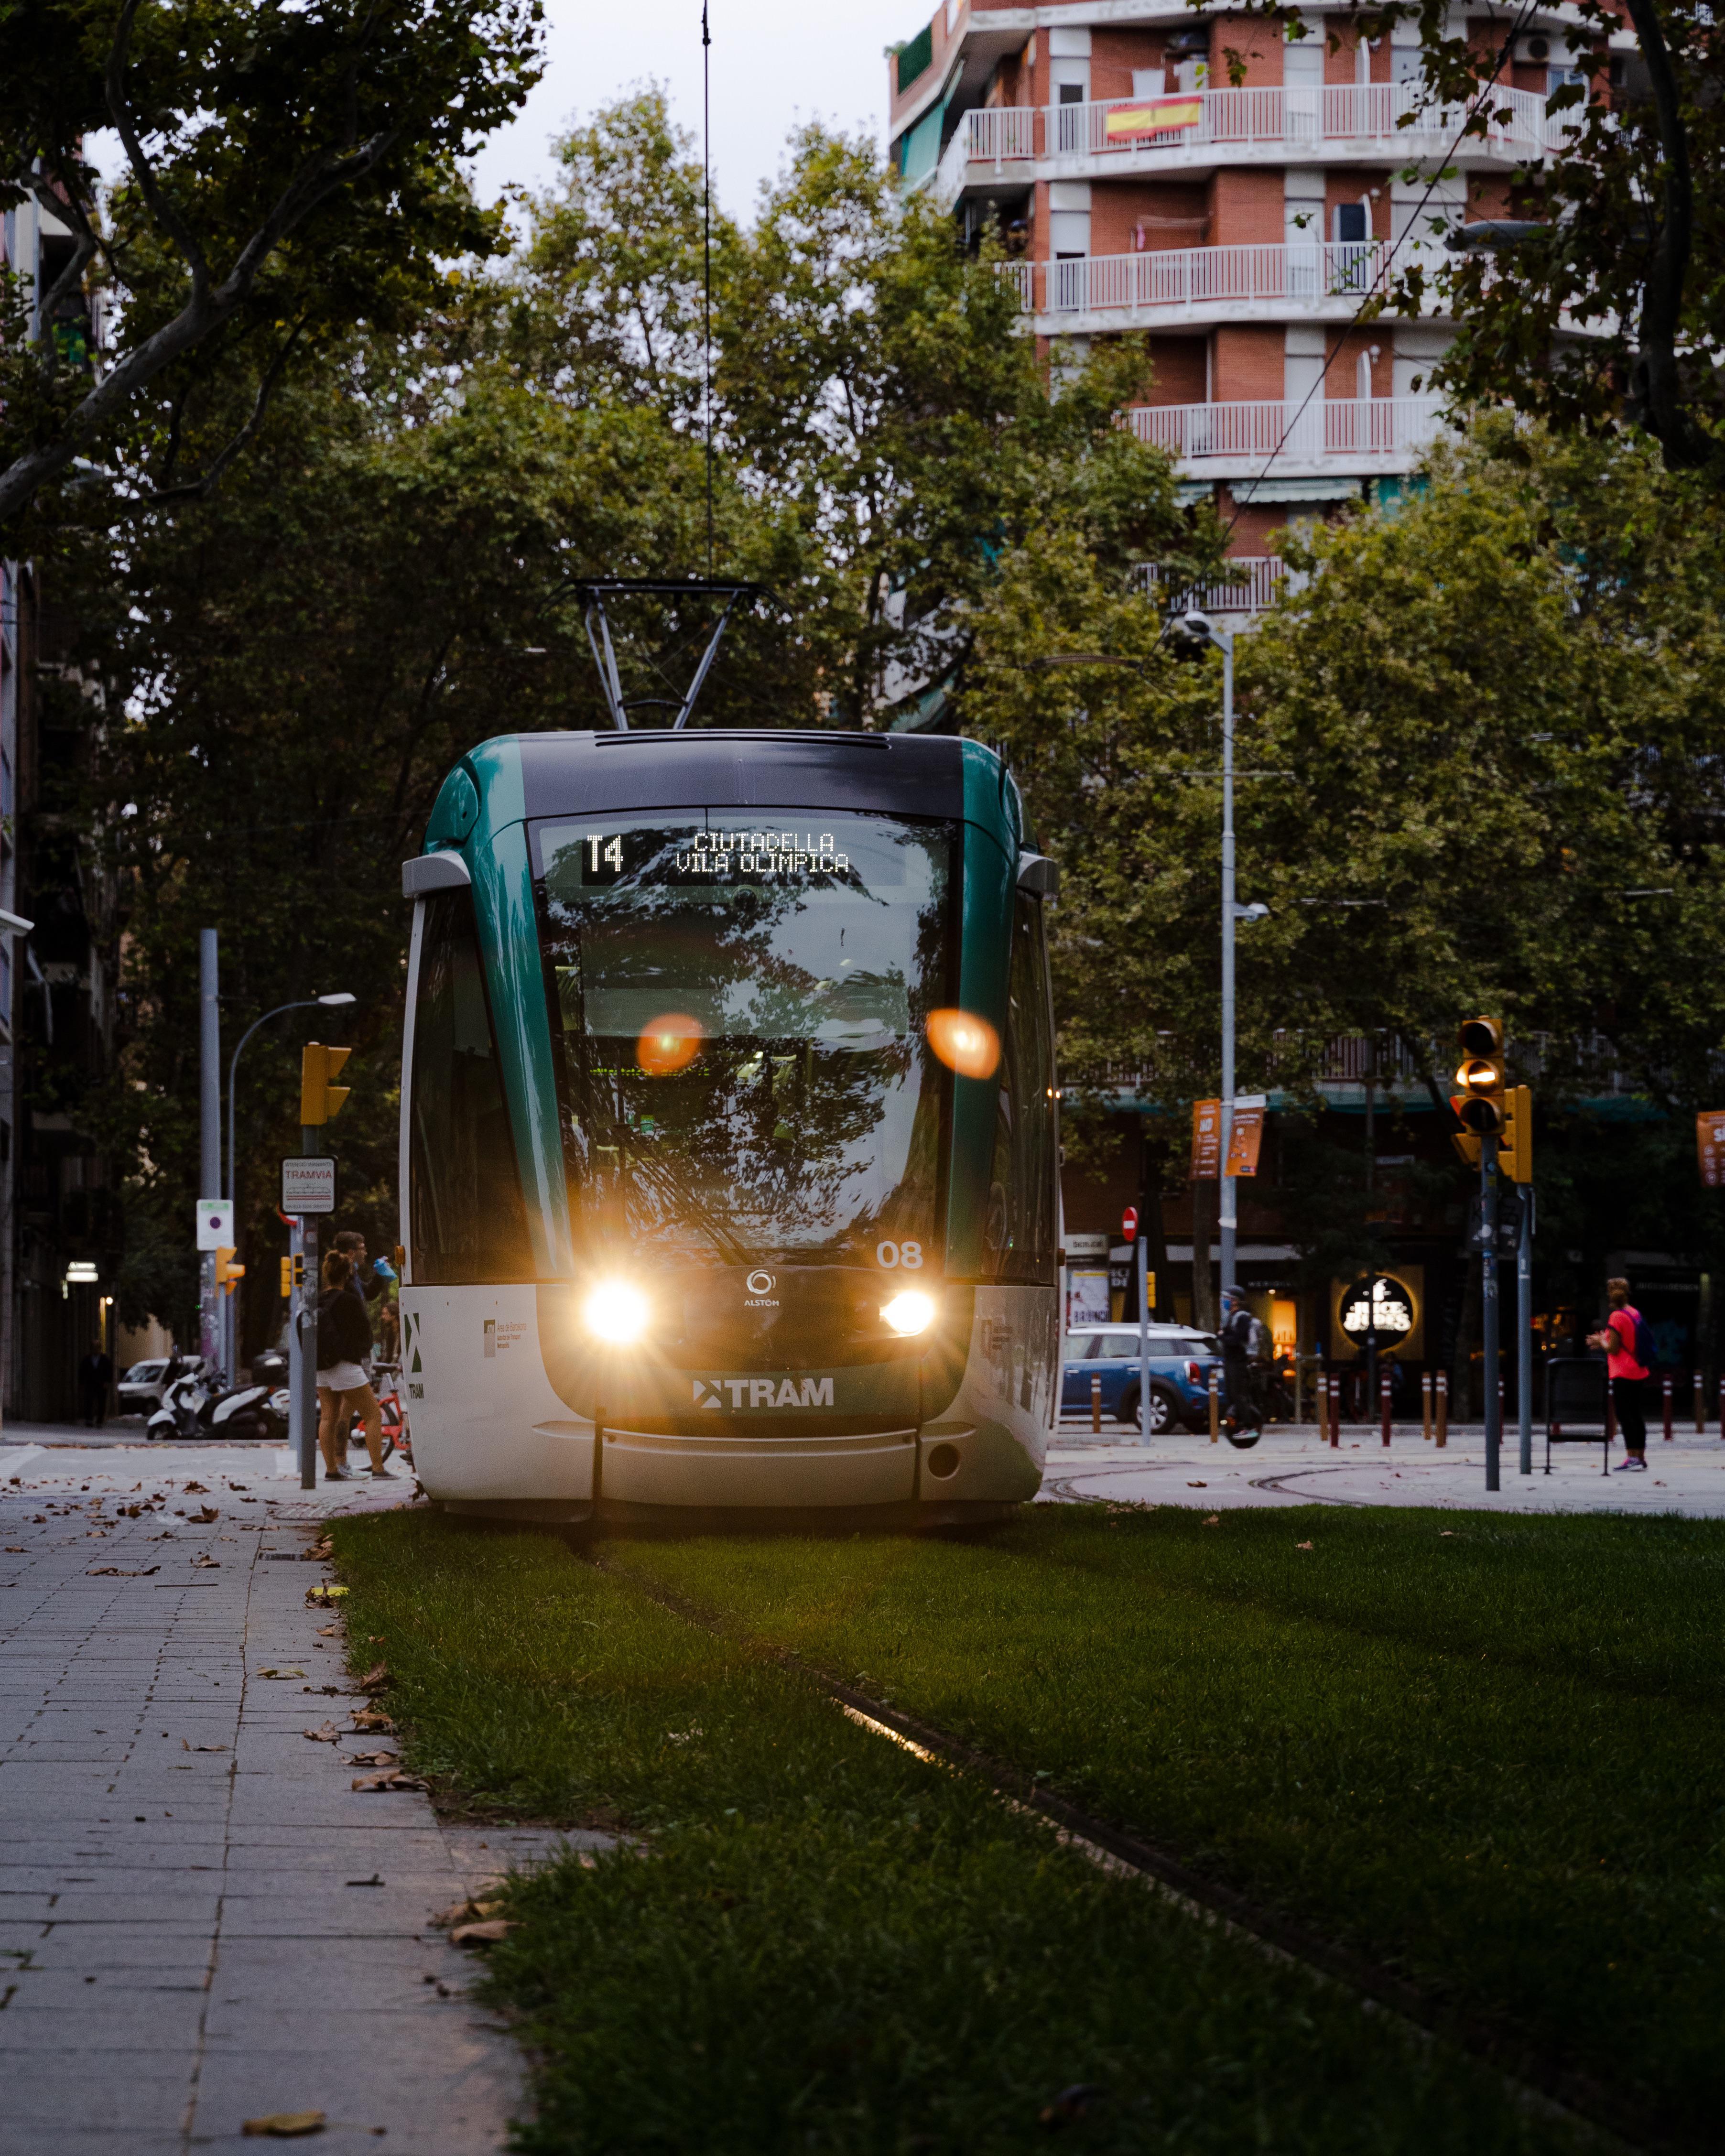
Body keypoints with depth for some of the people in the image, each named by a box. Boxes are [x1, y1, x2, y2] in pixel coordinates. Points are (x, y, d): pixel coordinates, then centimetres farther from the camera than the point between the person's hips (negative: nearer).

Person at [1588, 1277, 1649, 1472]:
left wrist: (1600, 1341, 5)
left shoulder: (1617, 1316, -13)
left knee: (1625, 1417, -5)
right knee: (1638, 1416, 10)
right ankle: (1641, 1458, 11)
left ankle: (1632, 1457, -9)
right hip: (1640, 1373, 8)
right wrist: (1603, 1341, 20)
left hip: (1623, 1375, -8)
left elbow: (1613, 1349, -15)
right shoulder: (1635, 1313, 11)